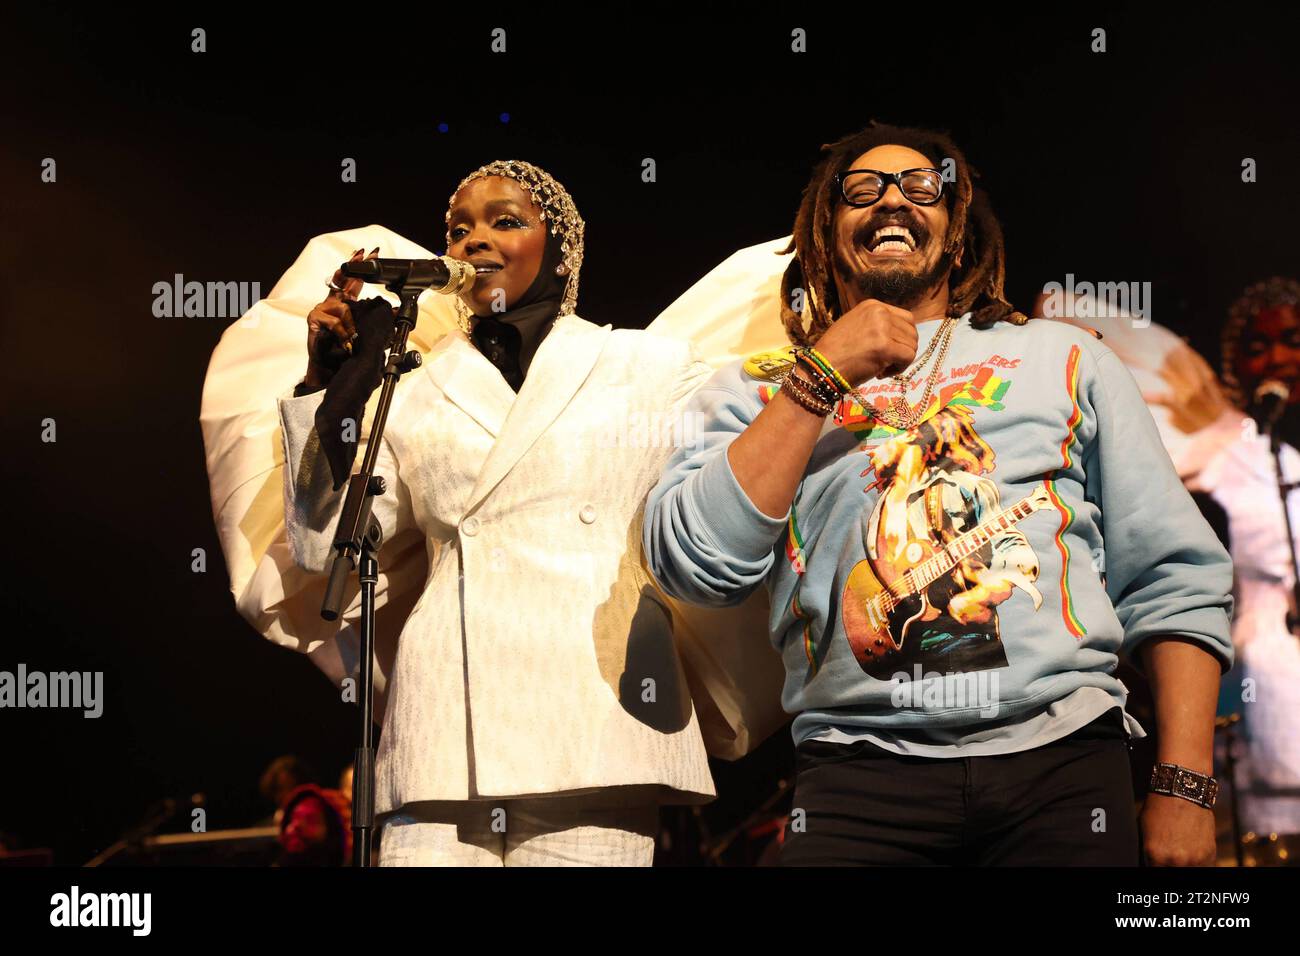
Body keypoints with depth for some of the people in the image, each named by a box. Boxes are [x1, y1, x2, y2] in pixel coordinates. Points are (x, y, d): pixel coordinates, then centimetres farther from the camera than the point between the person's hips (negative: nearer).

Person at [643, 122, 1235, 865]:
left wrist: (1185, 787, -2)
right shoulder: (762, 391, 14)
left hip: (1064, 757, 1)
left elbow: (1174, 583, 9)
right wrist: (822, 377, -4)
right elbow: (696, 567, -4)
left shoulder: (1062, 357, 16)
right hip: (861, 774, -1)